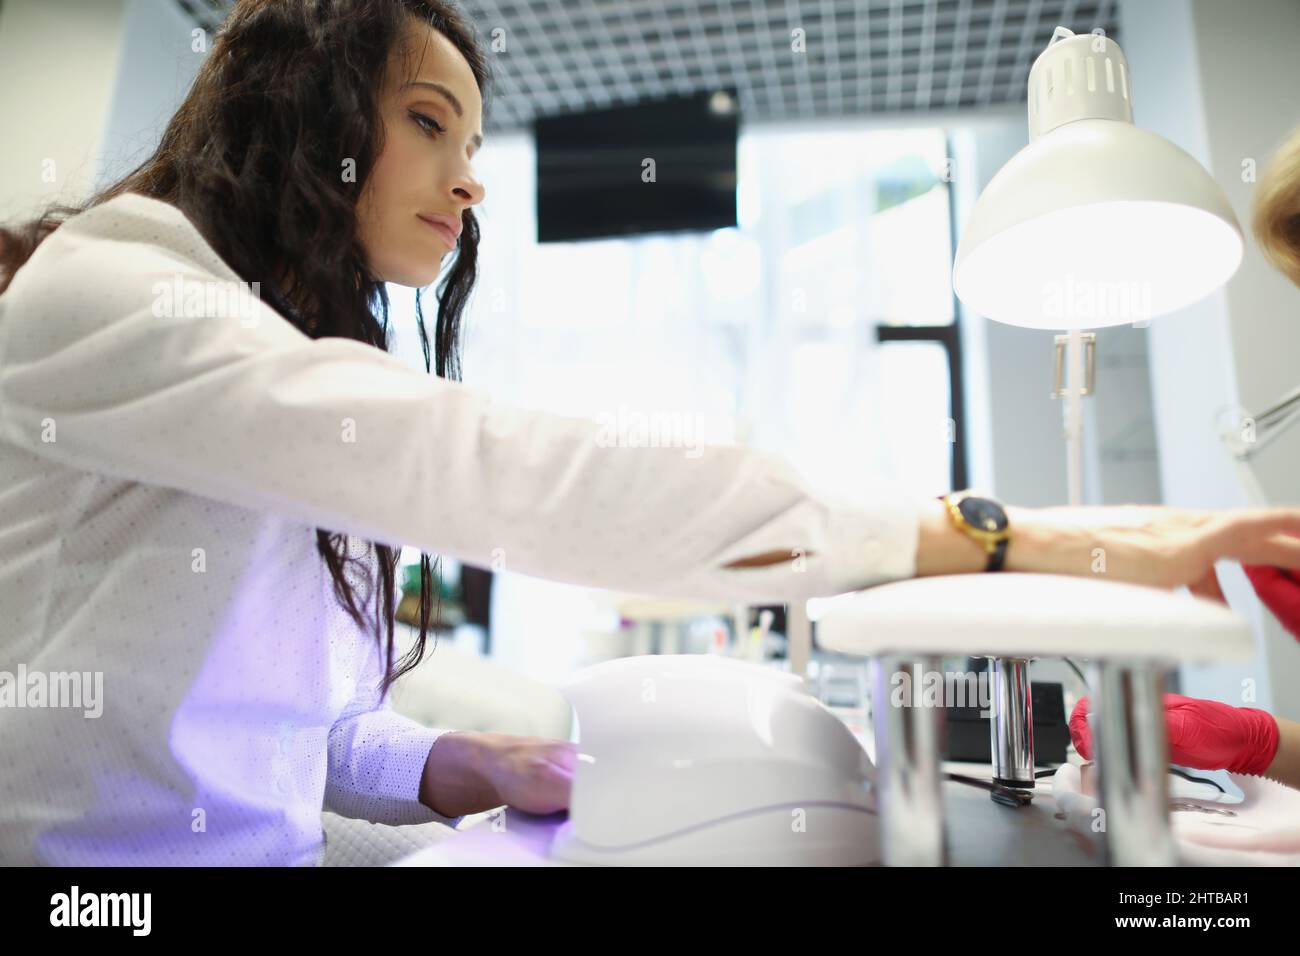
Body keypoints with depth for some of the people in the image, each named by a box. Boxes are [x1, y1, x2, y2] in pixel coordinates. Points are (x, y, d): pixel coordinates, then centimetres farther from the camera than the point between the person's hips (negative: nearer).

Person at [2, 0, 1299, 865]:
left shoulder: (316, 405, 10)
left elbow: (292, 732, 12)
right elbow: (497, 475, -31)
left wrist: (460, 769, -8)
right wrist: (1008, 541, -30)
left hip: (274, 844, 6)